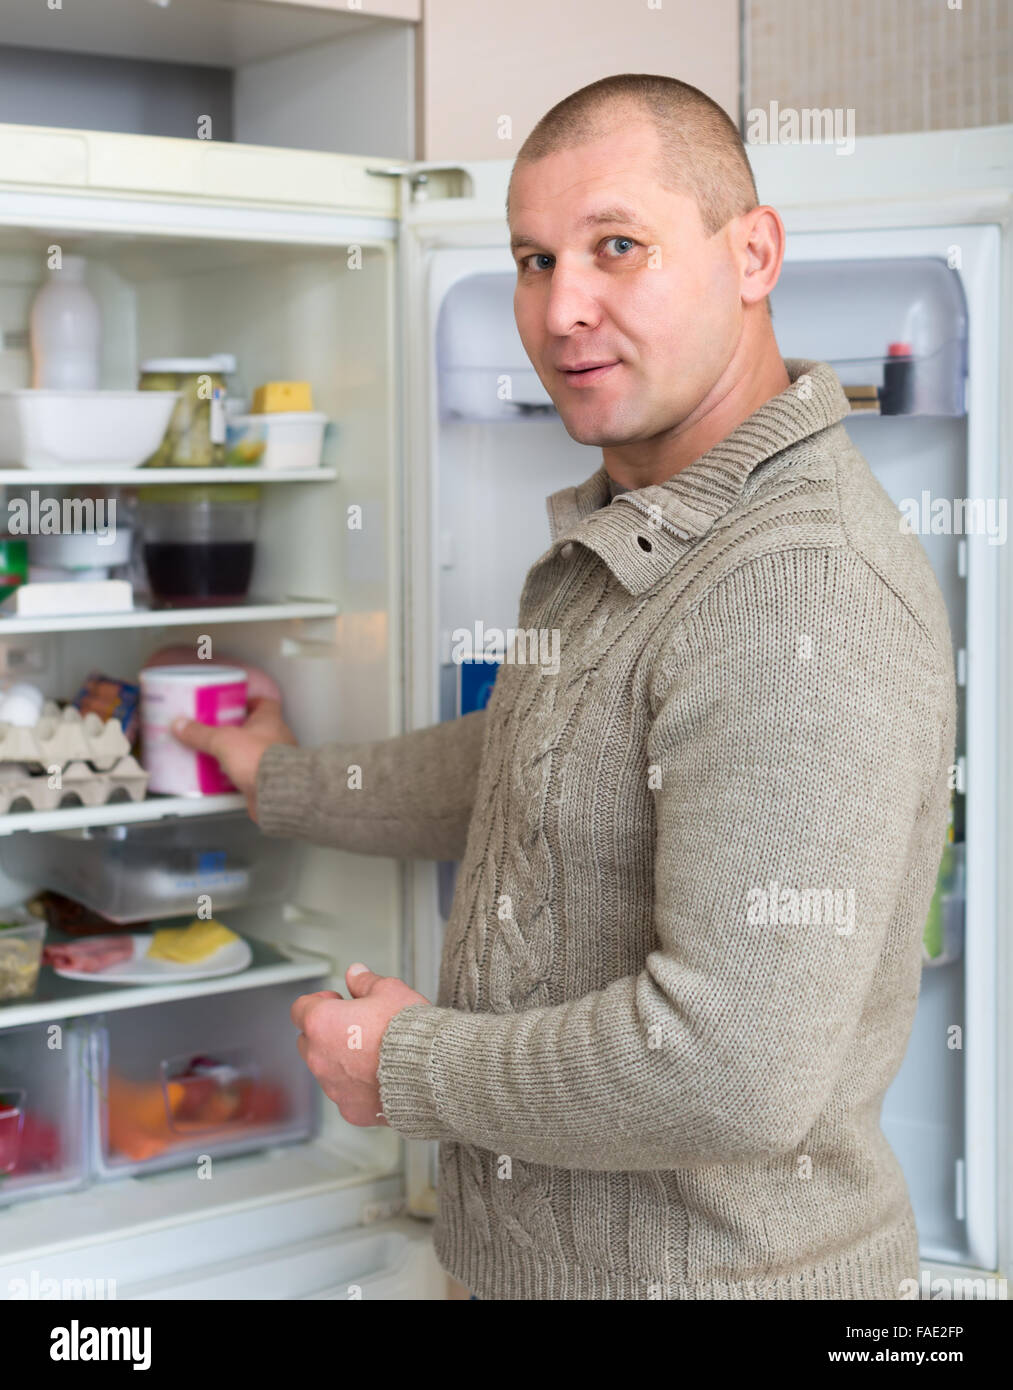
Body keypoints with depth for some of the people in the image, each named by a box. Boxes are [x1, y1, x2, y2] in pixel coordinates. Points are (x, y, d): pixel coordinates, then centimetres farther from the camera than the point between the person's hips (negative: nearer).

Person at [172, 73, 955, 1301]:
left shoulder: (801, 595, -28)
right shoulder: (610, 542, 6)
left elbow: (737, 1067, -33)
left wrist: (408, 1065, -20)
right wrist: (287, 783, 31)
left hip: (714, 1266, -9)